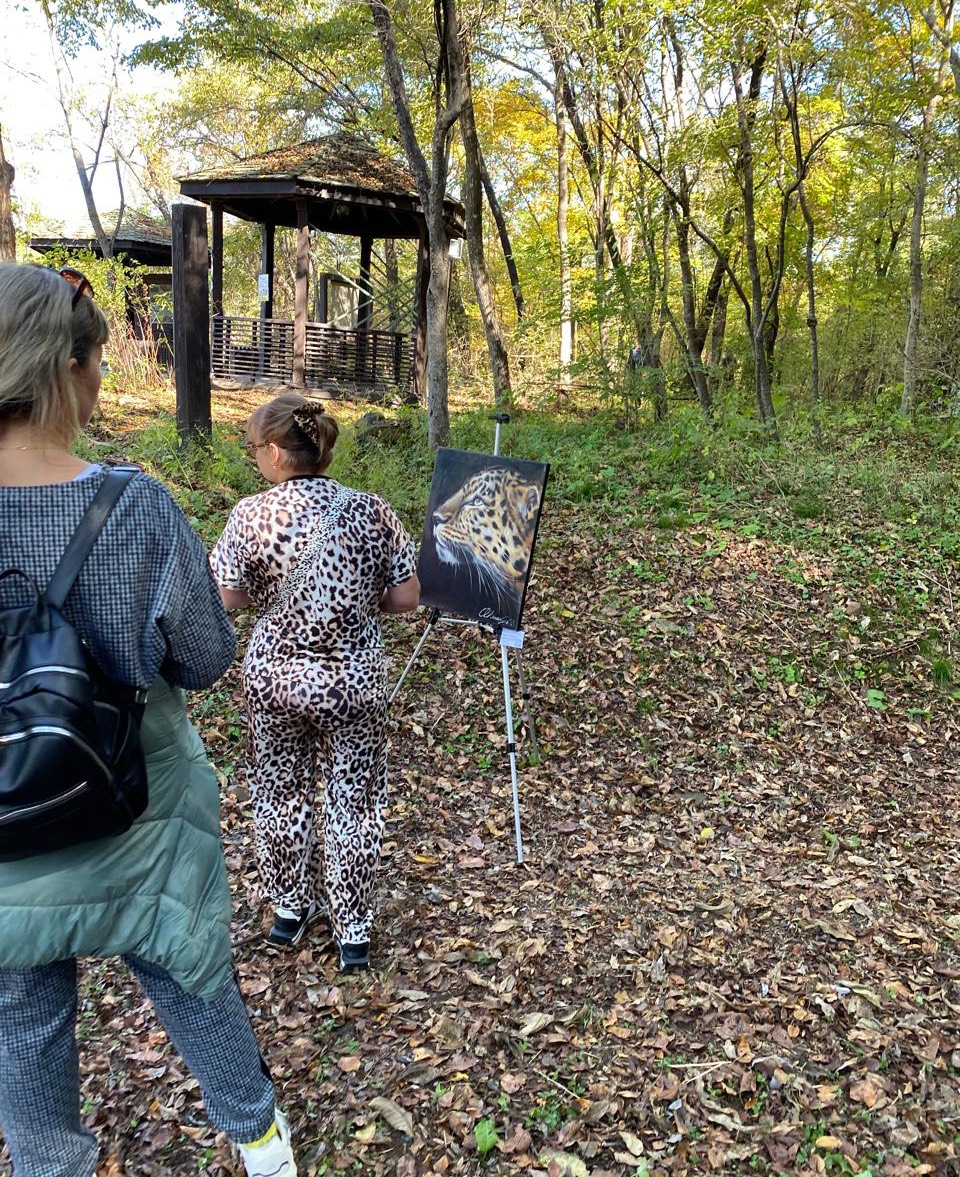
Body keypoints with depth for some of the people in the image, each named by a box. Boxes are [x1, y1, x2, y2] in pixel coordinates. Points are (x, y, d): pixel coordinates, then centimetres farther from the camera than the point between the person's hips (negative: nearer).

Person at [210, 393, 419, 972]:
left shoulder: (251, 514, -13)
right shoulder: (371, 510, -10)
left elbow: (227, 598, -10)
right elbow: (407, 598, -7)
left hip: (274, 679, 0)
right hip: (354, 682, 0)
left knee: (281, 793, 21)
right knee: (353, 802, 14)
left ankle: (289, 909, 38)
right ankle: (353, 932, 25)